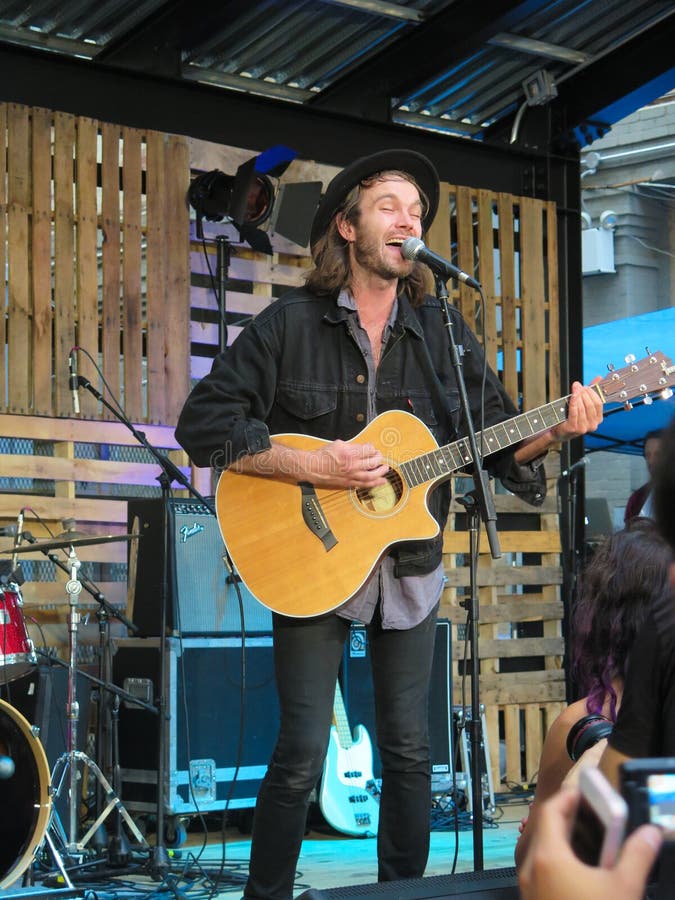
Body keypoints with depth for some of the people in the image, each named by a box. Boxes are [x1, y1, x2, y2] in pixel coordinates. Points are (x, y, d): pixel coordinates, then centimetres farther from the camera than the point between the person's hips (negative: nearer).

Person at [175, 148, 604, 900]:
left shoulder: (441, 334, 5)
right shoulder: (288, 326, -6)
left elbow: (496, 437, 7)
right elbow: (202, 423, -11)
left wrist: (557, 430, -15)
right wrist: (313, 467, -20)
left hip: (408, 571, 4)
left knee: (408, 752, 8)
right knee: (301, 756, -3)